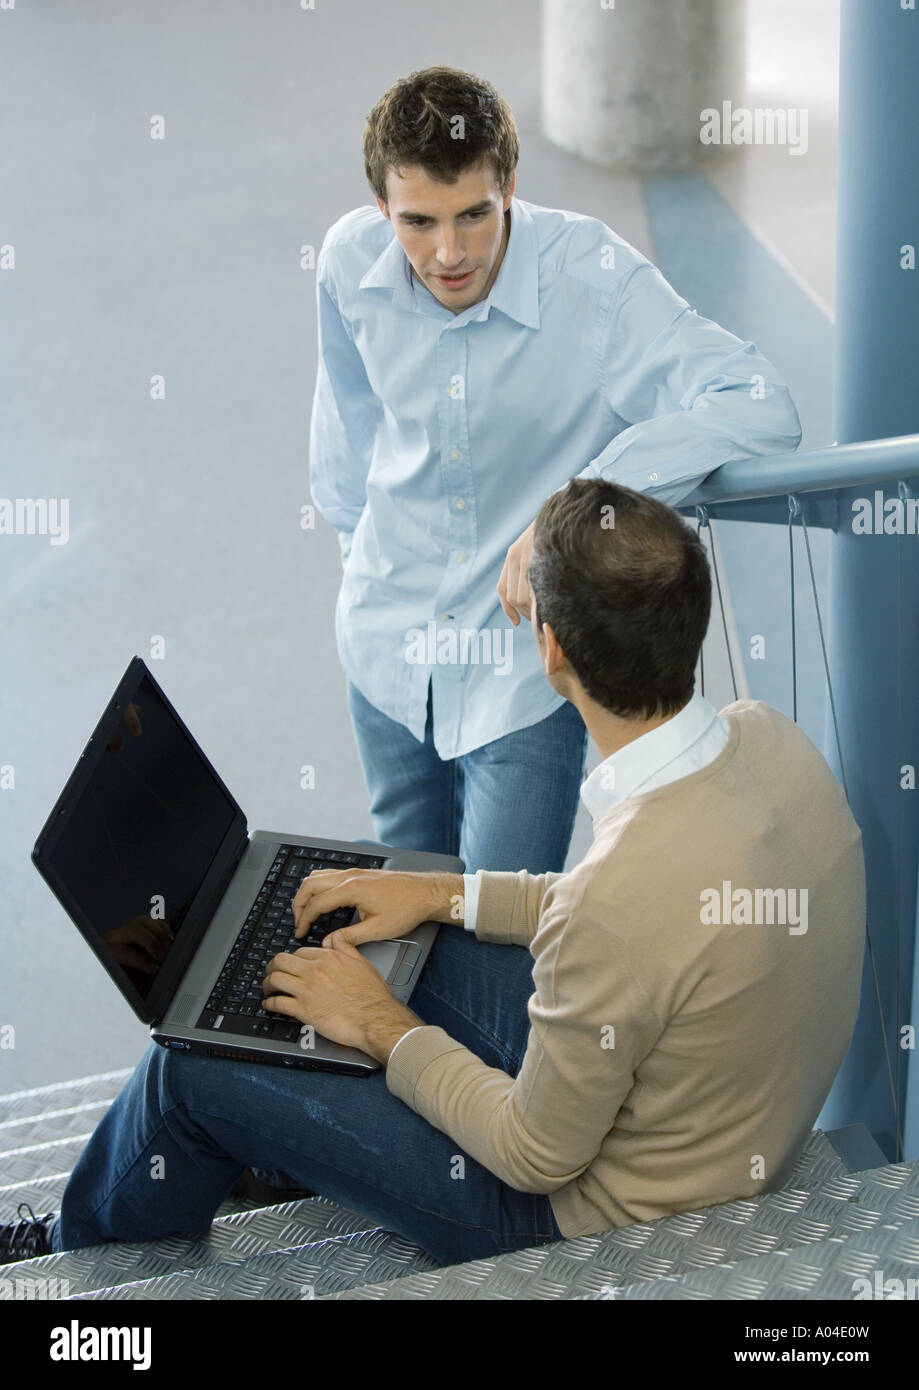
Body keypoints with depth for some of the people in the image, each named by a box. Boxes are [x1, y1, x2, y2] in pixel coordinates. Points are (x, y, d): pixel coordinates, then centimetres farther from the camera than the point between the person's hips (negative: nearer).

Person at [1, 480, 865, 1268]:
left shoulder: (616, 891, -39)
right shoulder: (766, 737, -13)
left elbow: (539, 1158, -23)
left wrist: (383, 1029, -9)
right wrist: (450, 895, 7)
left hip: (595, 1209, -8)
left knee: (192, 1070, 2)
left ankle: (82, 1249, 35)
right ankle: (292, 1147, 45)